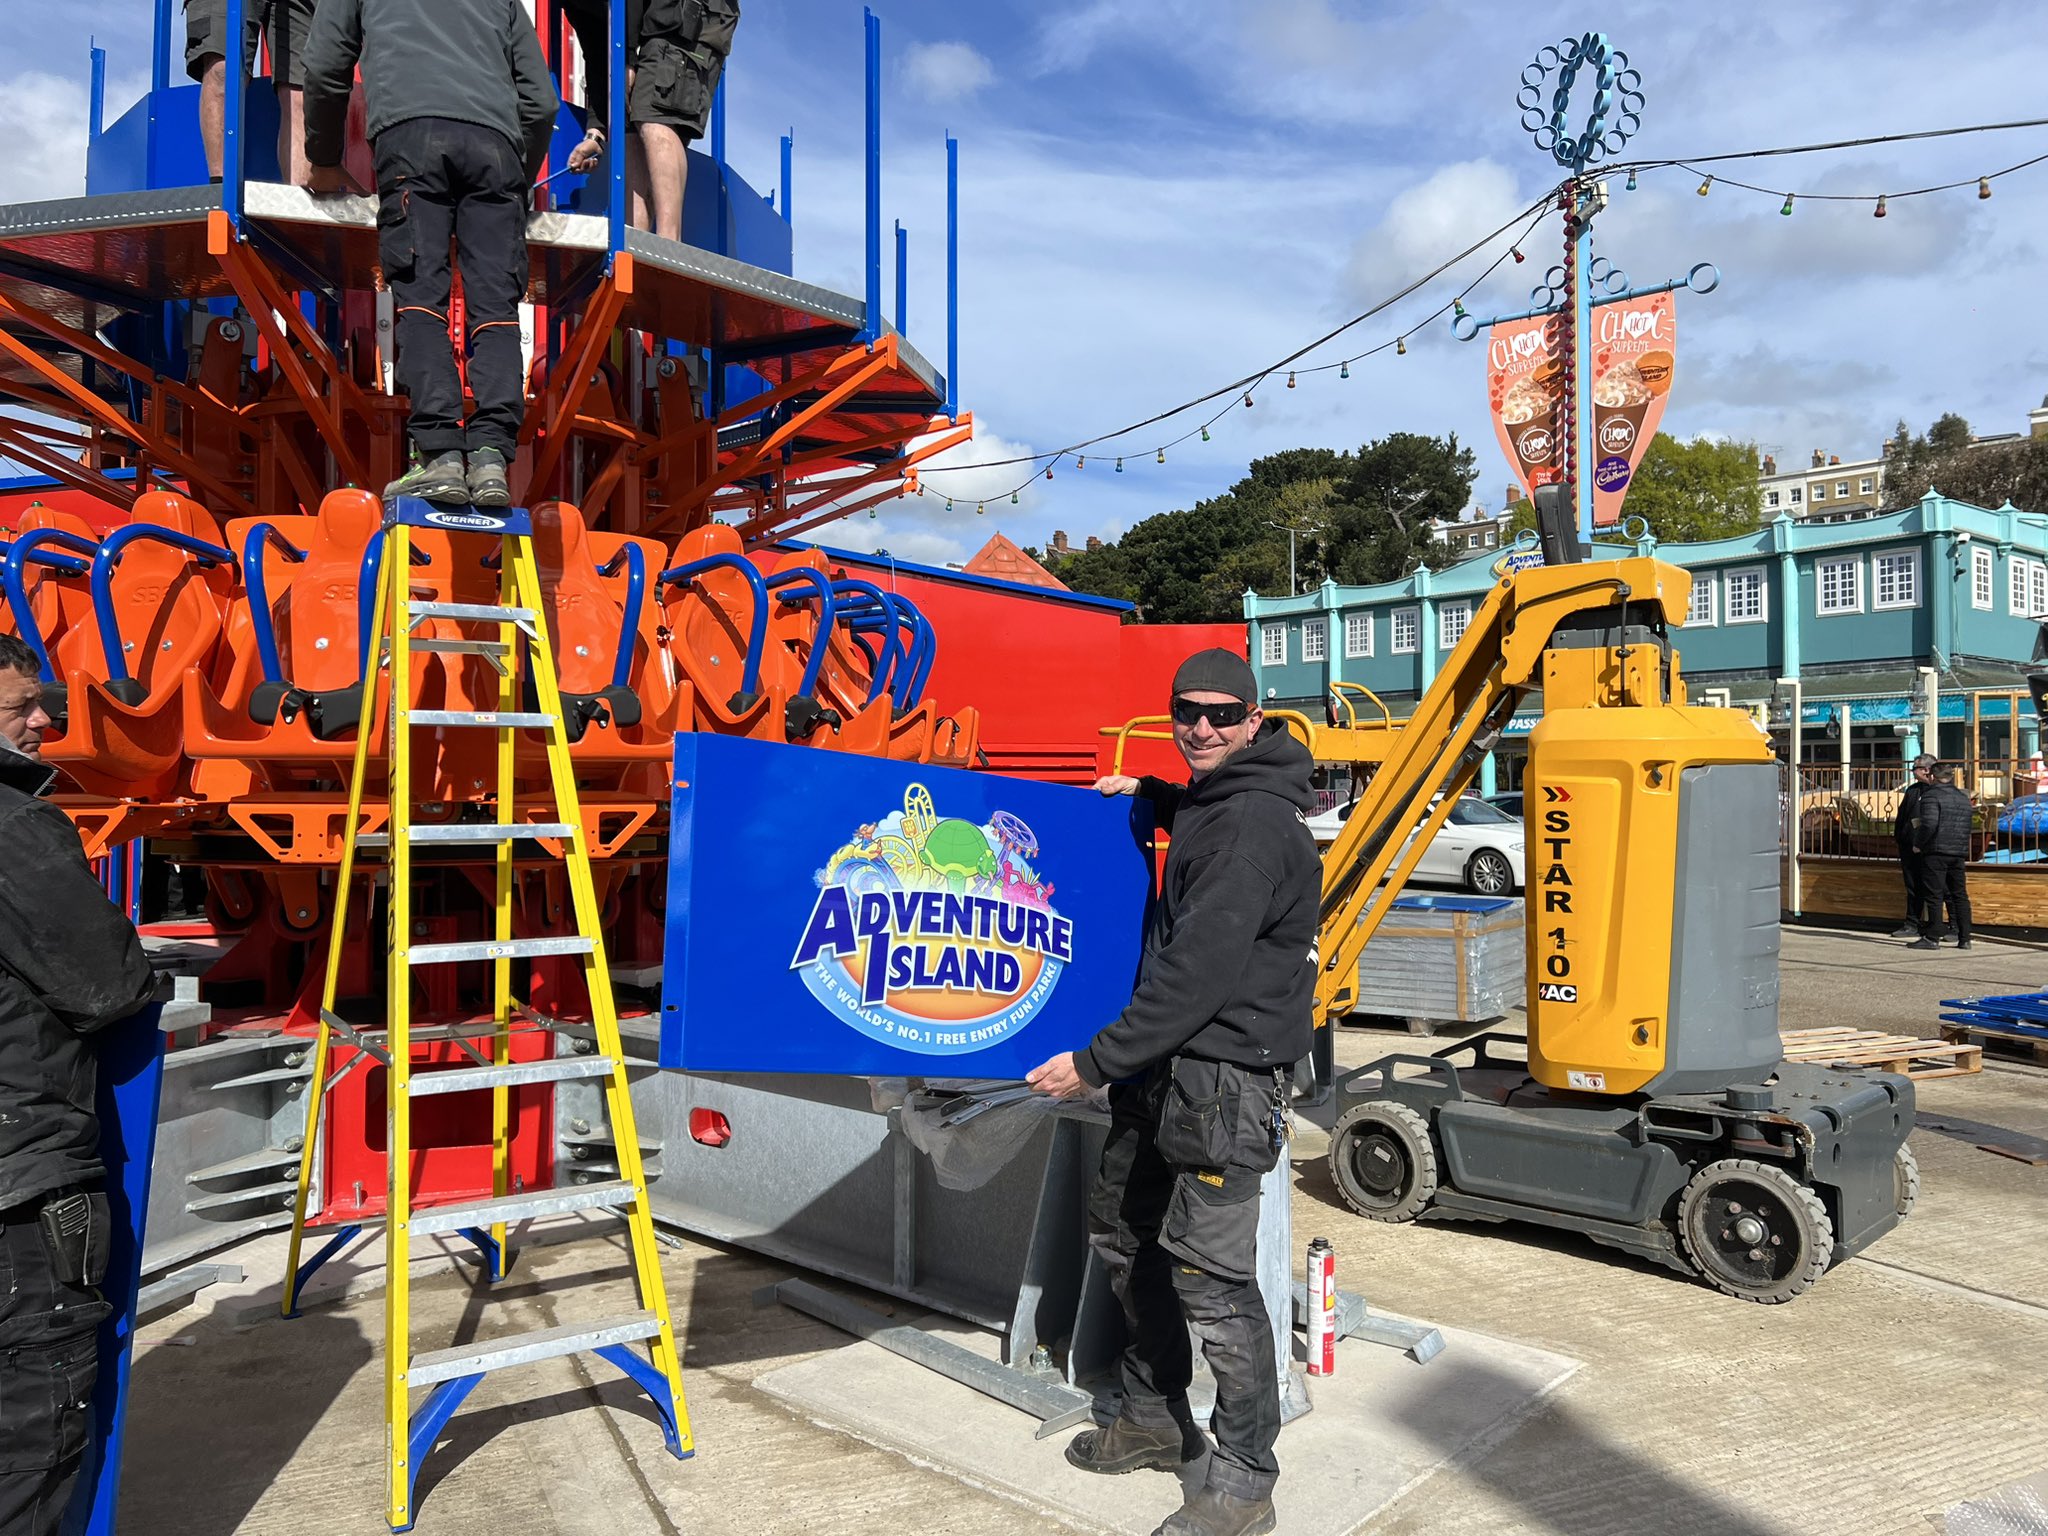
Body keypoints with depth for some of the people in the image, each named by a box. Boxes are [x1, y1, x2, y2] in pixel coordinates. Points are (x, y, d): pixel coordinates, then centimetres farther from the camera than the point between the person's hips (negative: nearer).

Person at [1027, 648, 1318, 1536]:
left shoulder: (1256, 822, -18)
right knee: (1122, 1231, 18)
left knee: (1209, 1272, -7)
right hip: (1167, 1066, 11)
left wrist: (1096, 1063, -20)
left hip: (1226, 1076, -11)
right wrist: (1149, 794, 25)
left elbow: (1200, 970, -24)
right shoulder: (1211, 802, 13)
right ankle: (1155, 1420, 35)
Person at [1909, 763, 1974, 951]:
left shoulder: (1931, 795, -10)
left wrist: (1918, 844, -11)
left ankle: (1932, 938, -5)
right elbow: (1966, 828, 18)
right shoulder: (1963, 798, 16)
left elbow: (1929, 824, -21)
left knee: (1933, 895, -5)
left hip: (1935, 852, -7)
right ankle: (1964, 939, 12)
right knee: (1959, 895, 11)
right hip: (1959, 853, 7)